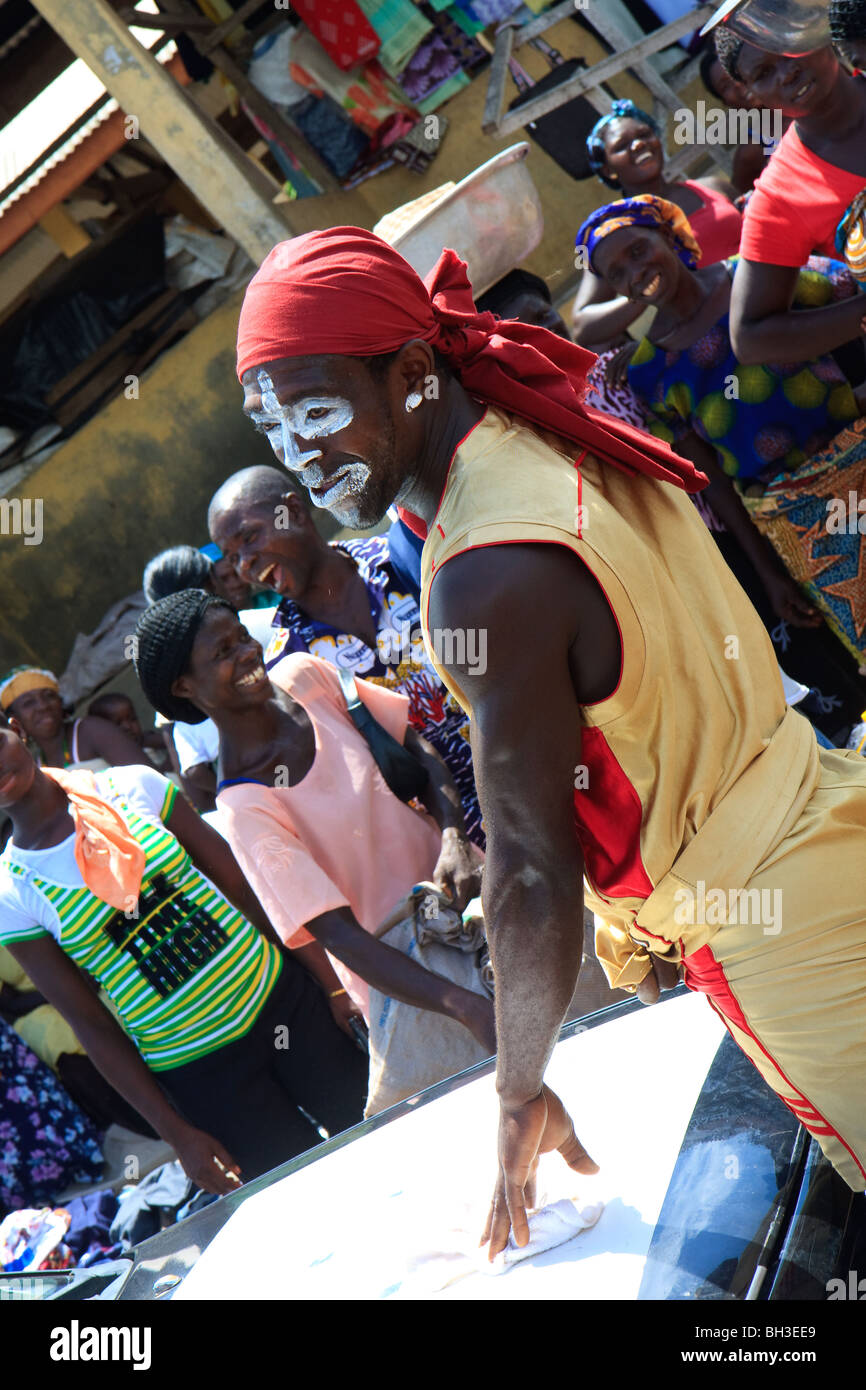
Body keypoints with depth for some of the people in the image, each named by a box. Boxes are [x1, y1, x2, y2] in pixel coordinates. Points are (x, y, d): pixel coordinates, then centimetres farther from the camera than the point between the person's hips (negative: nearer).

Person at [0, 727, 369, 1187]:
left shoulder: (133, 787, -4)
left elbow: (243, 889, 1)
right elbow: (91, 1025, -4)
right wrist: (177, 1135, -4)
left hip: (281, 994, 2)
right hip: (197, 1069, -2)